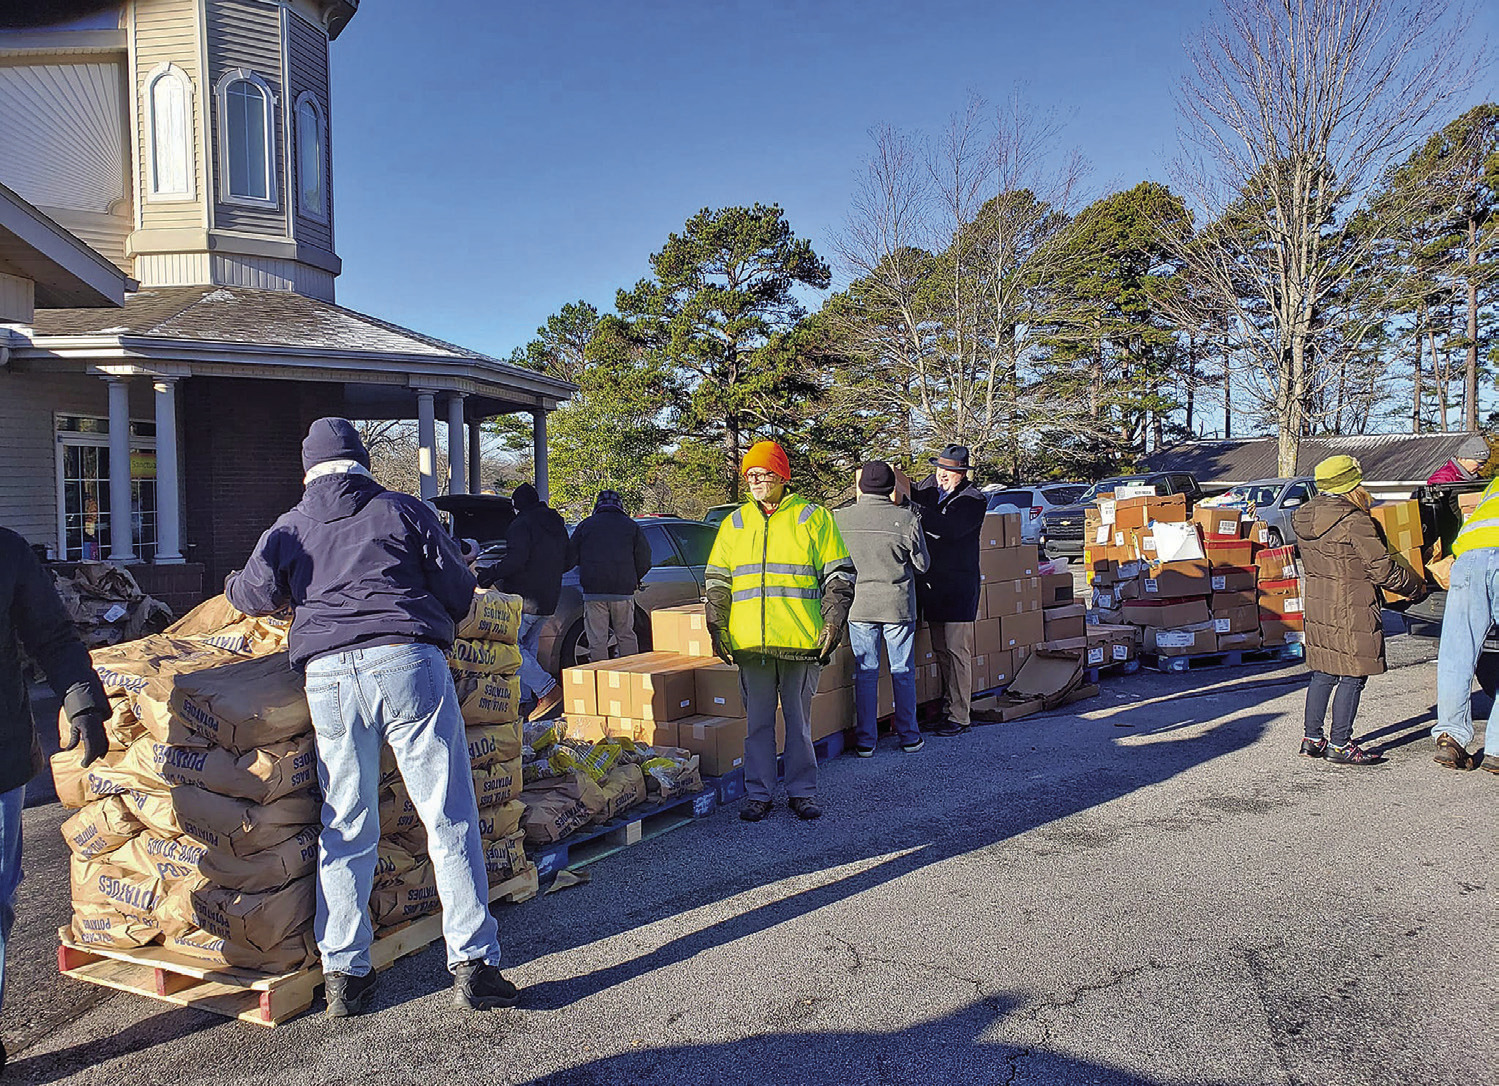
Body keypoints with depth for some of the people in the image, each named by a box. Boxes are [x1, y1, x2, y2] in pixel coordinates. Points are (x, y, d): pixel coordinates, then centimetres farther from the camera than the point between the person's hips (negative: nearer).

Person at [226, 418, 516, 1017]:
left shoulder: (289, 527, 19)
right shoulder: (403, 510, 14)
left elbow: (256, 592, 3)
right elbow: (459, 590, 10)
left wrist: (231, 585, 27)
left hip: (327, 674, 3)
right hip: (407, 661, -2)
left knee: (345, 828, 12)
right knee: (450, 820, 2)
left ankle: (344, 973, 16)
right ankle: (473, 964, 3)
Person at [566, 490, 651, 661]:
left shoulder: (585, 525, 7)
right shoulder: (631, 526, 8)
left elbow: (570, 558, 8)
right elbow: (644, 560, 5)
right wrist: (634, 580, 22)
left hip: (593, 591, -1)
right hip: (624, 591, 1)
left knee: (597, 641, 1)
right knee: (626, 636, 11)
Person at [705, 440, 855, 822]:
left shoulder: (813, 518, 3)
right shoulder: (735, 523, 12)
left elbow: (839, 574, 3)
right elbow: (717, 579, 16)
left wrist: (833, 621, -7)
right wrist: (717, 627, 7)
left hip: (800, 640, -2)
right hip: (750, 642, 2)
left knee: (799, 719, 7)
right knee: (758, 721, 7)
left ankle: (802, 792, 18)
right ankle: (759, 794, 16)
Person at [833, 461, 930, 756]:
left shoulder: (839, 518, -7)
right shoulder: (906, 518, -11)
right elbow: (922, 564, -2)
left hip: (859, 606, 1)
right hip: (898, 605, -1)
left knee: (865, 674, 9)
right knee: (902, 672, 11)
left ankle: (865, 741, 12)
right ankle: (909, 737, 19)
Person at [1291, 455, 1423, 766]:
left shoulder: (1303, 517, 5)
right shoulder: (1355, 522, -17)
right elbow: (1383, 570, -12)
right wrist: (1416, 587, 3)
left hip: (1317, 604, 8)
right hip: (1352, 610, -8)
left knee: (1323, 673, 15)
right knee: (1353, 676, 1)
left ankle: (1312, 738, 20)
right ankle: (1340, 745, 6)